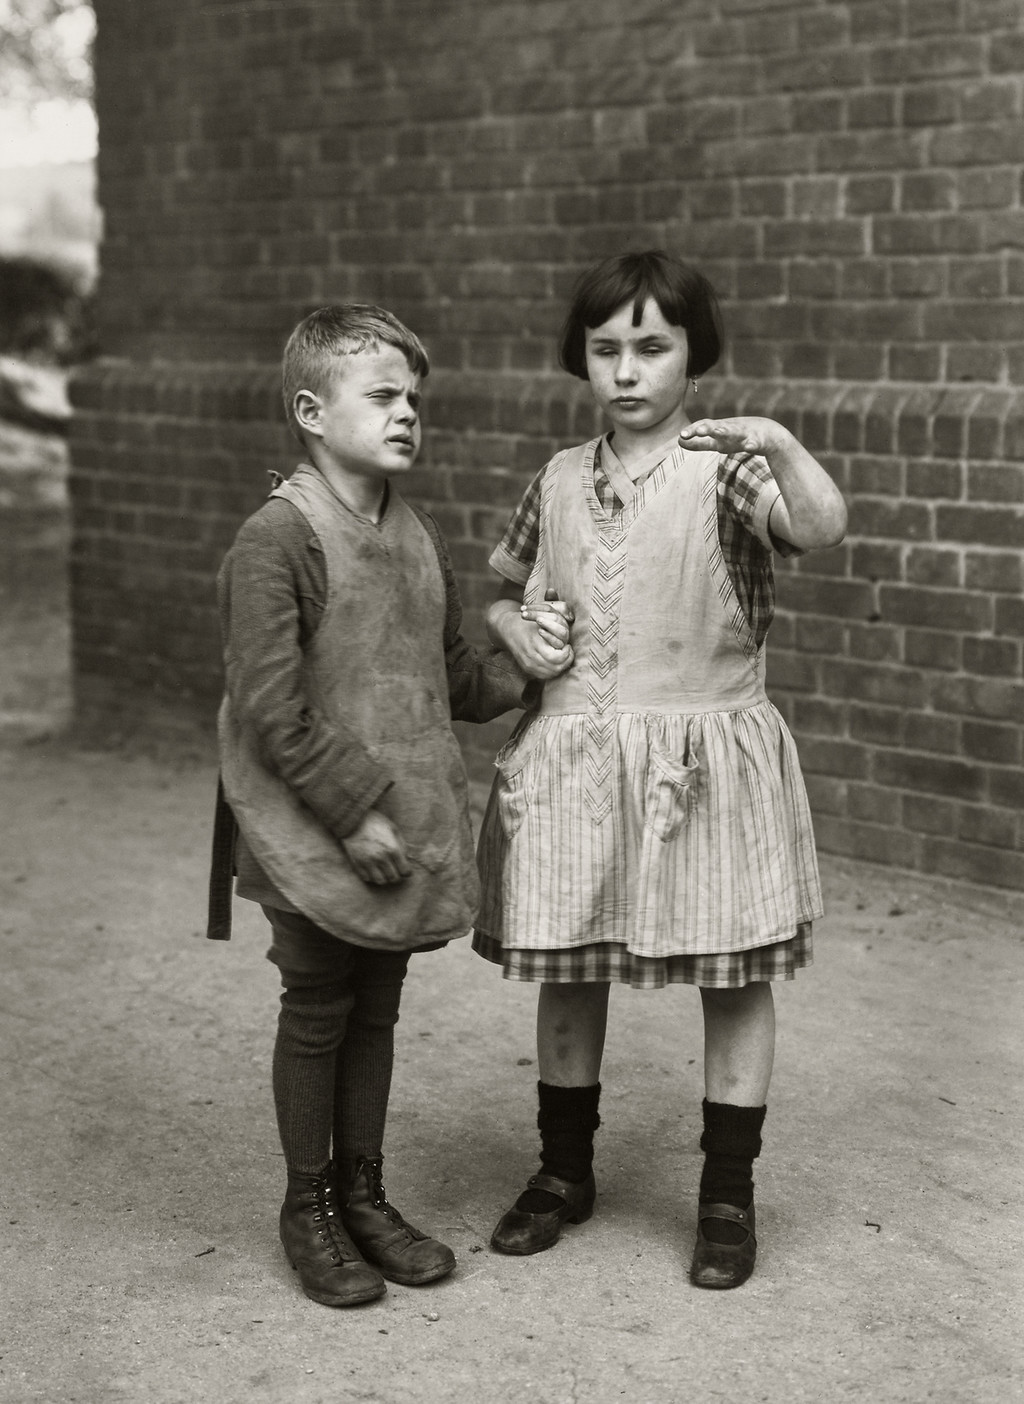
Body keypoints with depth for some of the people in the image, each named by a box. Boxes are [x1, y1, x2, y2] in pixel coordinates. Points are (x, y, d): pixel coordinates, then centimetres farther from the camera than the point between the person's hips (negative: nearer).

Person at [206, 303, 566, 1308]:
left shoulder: (419, 539, 8)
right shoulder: (276, 540, -16)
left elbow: (450, 674, 19)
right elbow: (270, 710, -19)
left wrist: (523, 674, 4)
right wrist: (354, 812, -20)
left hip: (408, 832, 6)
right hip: (314, 838, -6)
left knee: (376, 1011, 16)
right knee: (316, 1014, 6)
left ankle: (363, 1192, 30)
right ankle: (308, 1207, 23)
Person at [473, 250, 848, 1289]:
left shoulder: (726, 469, -7)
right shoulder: (558, 482, 8)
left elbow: (823, 529, -26)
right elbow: (501, 590, 22)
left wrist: (782, 448, -44)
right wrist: (514, 626, 0)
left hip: (704, 759, -4)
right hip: (568, 763, 4)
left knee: (734, 977, 4)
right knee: (564, 969, 12)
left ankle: (728, 1195, 20)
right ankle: (564, 1172, 31)